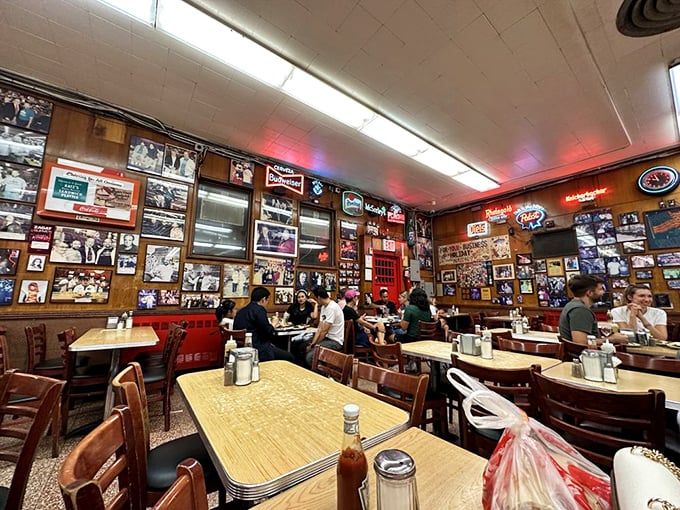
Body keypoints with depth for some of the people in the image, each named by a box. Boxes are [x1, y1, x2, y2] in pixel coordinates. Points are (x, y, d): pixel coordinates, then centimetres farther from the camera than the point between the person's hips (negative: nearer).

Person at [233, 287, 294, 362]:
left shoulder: (241, 311, 11)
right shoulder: (259, 309, -14)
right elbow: (269, 333, -16)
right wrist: (273, 324, 5)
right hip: (257, 350, -9)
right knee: (289, 357, 0)